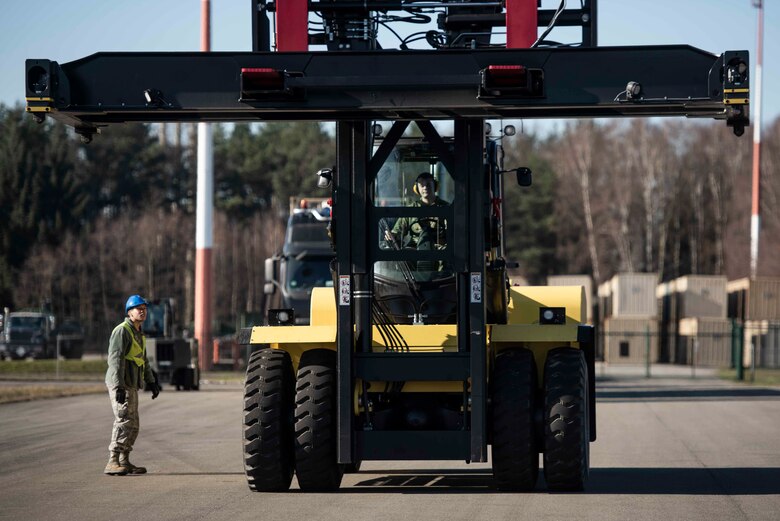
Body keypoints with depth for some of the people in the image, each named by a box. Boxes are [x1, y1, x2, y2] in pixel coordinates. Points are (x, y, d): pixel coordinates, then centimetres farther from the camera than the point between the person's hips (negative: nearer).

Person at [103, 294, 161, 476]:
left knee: (132, 425, 12)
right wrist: (119, 387, -26)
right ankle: (113, 463, -20)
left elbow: (143, 360, 29)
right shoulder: (122, 331, -11)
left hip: (130, 385, 10)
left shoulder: (138, 333, 19)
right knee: (124, 422, -17)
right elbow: (115, 359, -19)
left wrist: (151, 382, 24)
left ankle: (124, 462, 18)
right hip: (120, 385, -10)